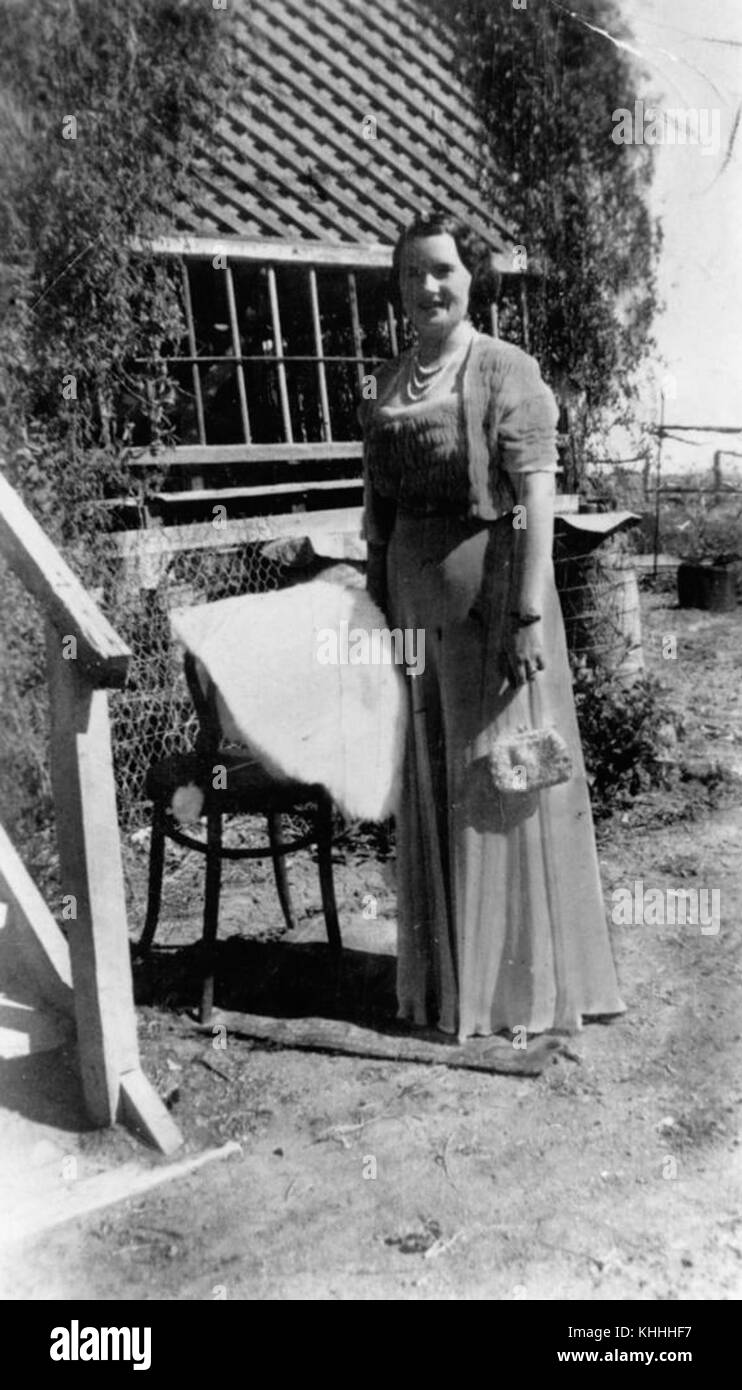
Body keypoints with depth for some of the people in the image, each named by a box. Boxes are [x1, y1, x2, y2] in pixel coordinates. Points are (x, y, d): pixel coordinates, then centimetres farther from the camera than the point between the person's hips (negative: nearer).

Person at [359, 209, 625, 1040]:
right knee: (431, 784, 12)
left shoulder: (506, 372, -7)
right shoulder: (389, 381, 11)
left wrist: (530, 615, -19)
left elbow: (537, 499, -13)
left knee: (500, 780, 2)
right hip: (414, 597, 6)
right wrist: (377, 602, 11)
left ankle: (525, 981, 19)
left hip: (489, 590, -6)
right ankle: (446, 972, 29)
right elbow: (377, 505, 13)